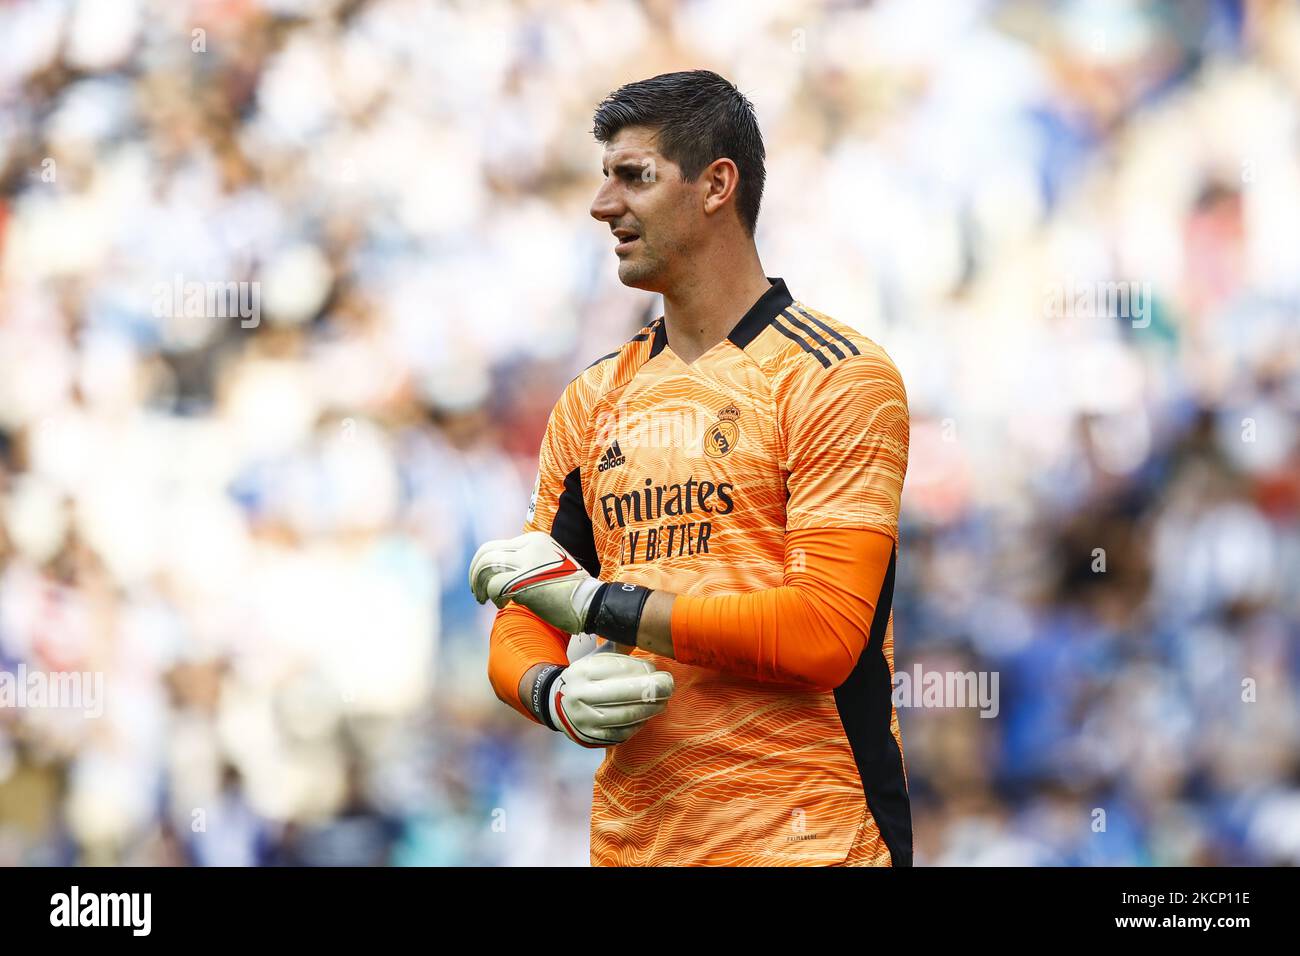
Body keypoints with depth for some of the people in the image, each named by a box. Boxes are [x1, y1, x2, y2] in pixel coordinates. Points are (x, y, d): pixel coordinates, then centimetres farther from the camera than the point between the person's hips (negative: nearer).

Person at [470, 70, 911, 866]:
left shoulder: (835, 377, -7)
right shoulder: (594, 400, 12)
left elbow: (824, 633, -17)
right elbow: (522, 622, 14)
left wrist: (599, 602, -16)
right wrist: (556, 696, -9)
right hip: (630, 842, 6)